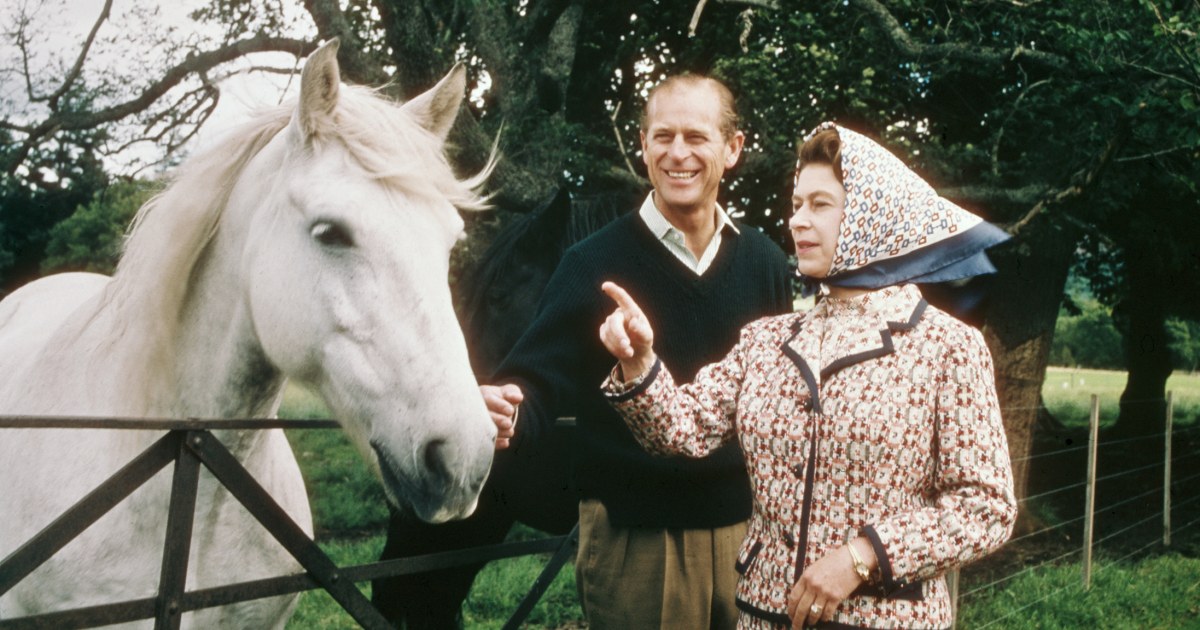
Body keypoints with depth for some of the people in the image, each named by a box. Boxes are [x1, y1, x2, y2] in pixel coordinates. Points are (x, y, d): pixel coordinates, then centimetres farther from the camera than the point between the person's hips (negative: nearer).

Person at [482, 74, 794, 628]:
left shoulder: (766, 264, 3)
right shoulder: (595, 263, -7)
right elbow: (541, 379, -13)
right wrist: (508, 412, -36)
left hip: (747, 528, 4)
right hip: (633, 538, -3)